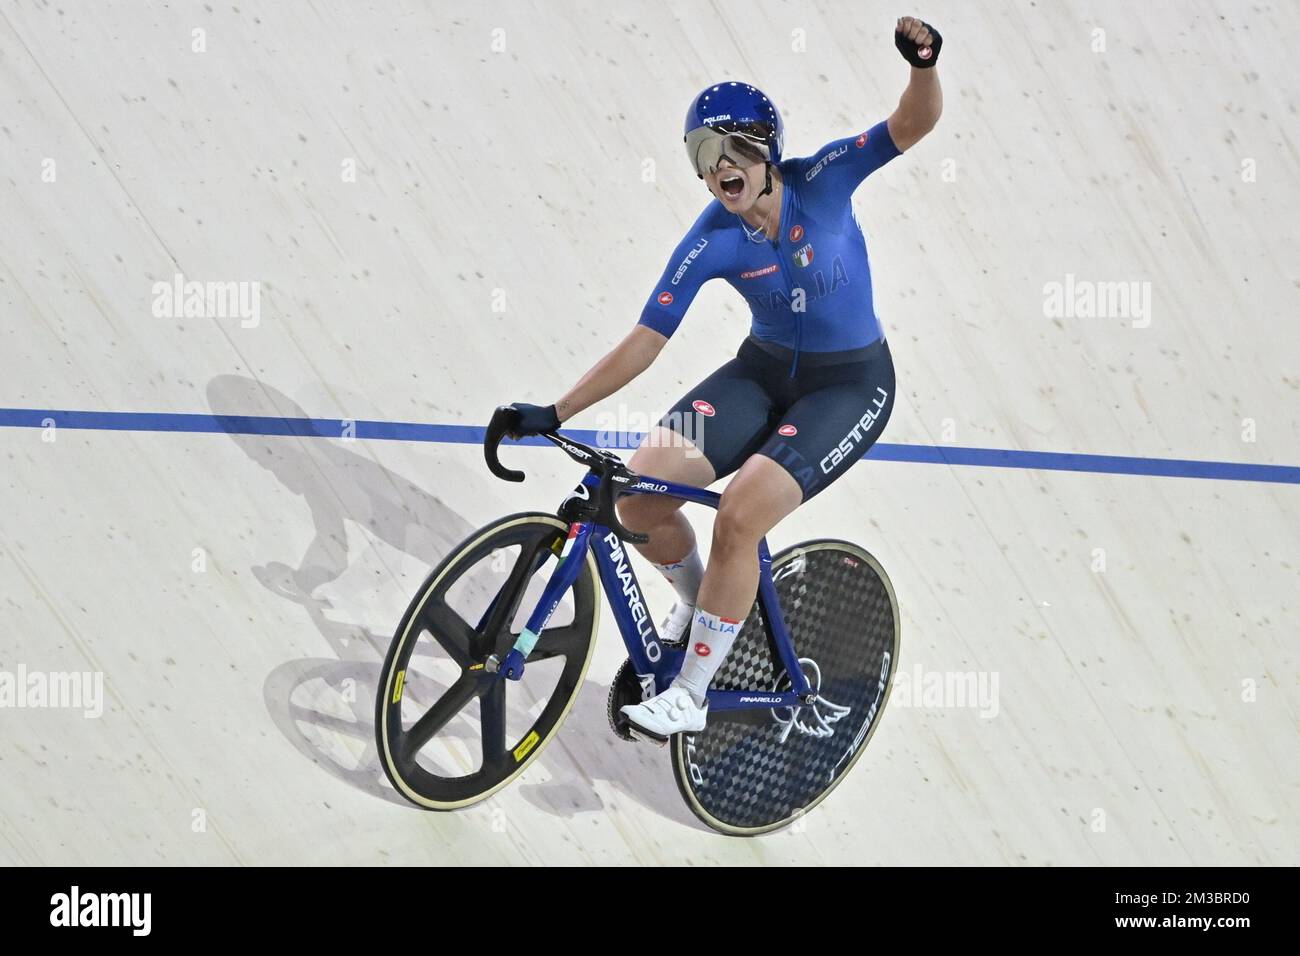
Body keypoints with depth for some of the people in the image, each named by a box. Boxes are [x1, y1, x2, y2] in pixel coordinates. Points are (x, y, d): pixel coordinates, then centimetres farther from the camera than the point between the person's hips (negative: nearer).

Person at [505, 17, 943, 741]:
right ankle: (699, 600, 19)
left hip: (850, 384, -4)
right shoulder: (711, 242, -11)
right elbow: (645, 342, -10)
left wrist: (924, 64, -51)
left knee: (741, 512, -26)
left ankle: (690, 696, -10)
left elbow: (914, 124, -28)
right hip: (764, 372, 4)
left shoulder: (821, 181, -16)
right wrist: (555, 414, -15)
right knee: (638, 493, -14)